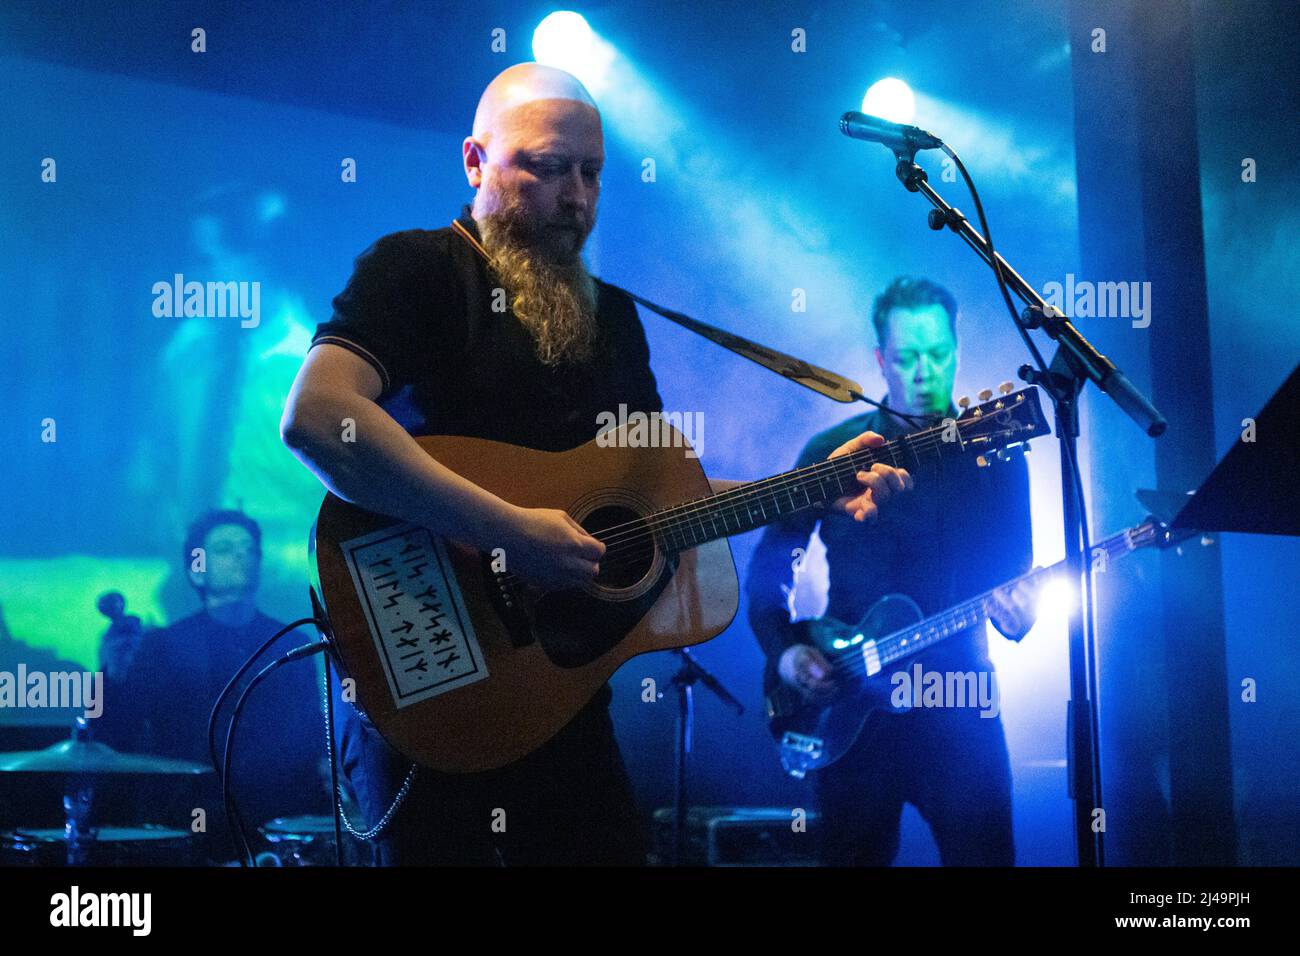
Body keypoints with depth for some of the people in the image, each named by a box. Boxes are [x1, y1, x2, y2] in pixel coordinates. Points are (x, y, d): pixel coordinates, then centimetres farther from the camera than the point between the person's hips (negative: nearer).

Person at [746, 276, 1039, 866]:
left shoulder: (996, 454, 7)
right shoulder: (832, 453, 5)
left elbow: (1016, 569, 8)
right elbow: (767, 567, 8)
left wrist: (1016, 612, -14)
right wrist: (785, 652, -7)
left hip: (958, 697, 0)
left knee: (983, 854, -5)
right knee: (854, 856, 6)